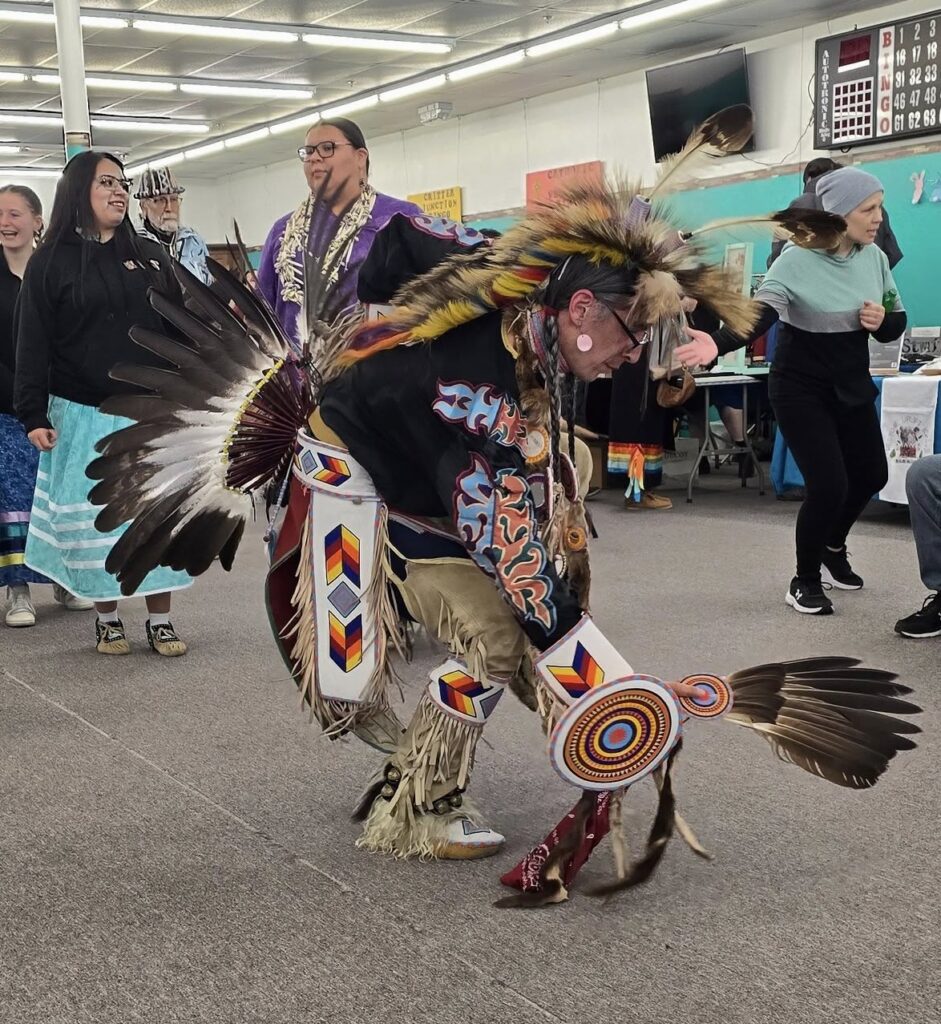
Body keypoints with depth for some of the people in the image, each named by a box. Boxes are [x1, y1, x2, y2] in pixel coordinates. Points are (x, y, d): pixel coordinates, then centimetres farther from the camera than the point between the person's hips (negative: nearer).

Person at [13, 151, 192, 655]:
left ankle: (160, 620, 13)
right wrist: (33, 415, -11)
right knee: (97, 517, 4)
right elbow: (34, 344, -4)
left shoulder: (149, 254, 9)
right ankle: (107, 618, 18)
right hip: (84, 417, -2)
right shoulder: (50, 262, 0)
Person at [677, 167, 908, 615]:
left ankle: (832, 546, 44)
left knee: (871, 474, 15)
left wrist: (881, 320, -17)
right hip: (801, 389, -6)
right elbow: (758, 316, -32)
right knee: (828, 484, -14)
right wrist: (717, 343, -51)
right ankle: (806, 581, 8)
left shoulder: (875, 258, -3)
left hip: (852, 385, 6)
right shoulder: (797, 259, -20)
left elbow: (897, 321, 7)